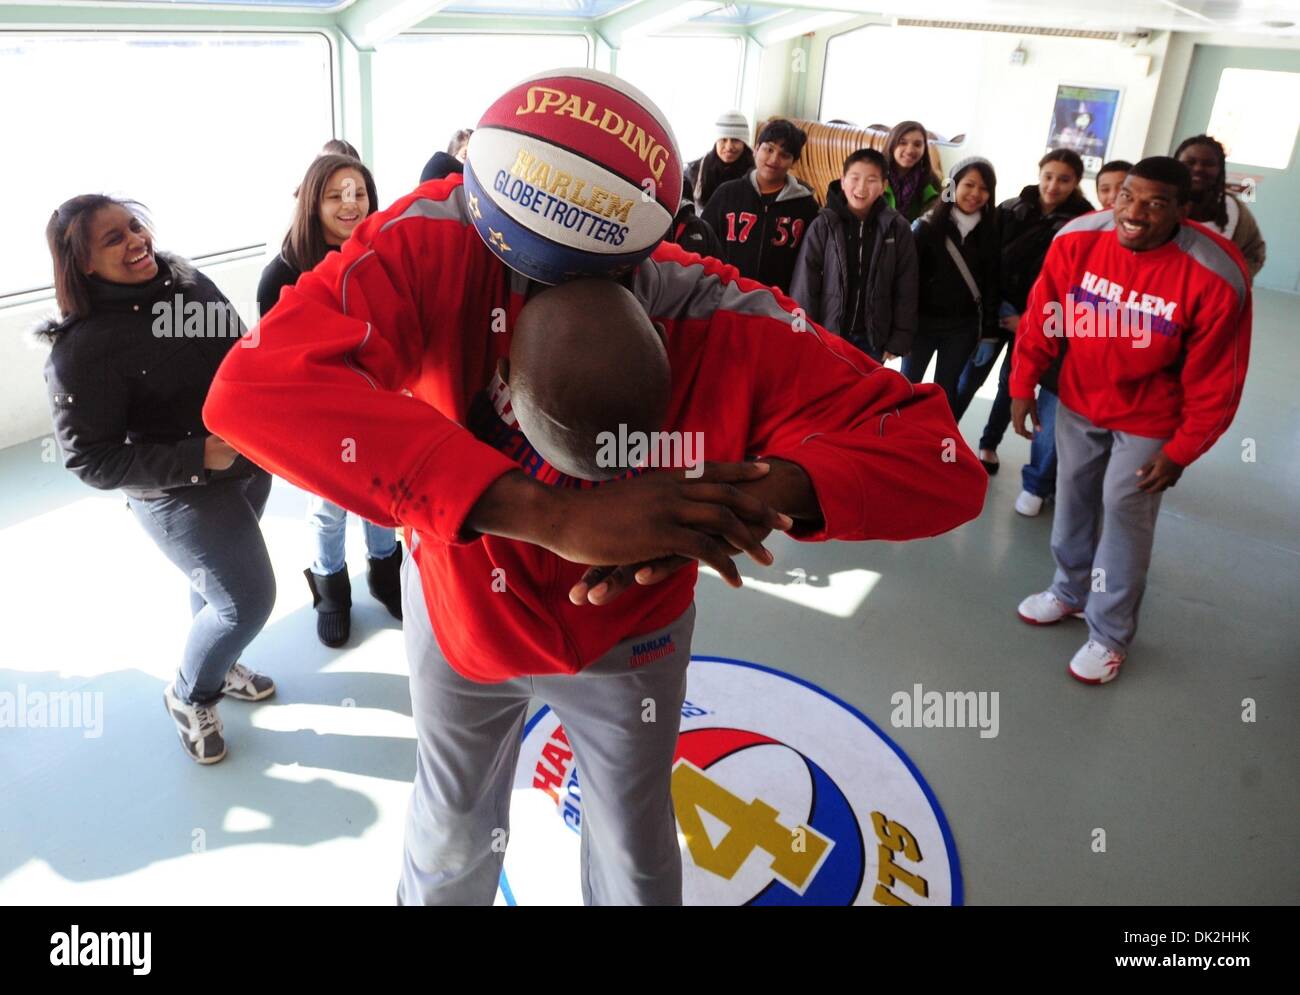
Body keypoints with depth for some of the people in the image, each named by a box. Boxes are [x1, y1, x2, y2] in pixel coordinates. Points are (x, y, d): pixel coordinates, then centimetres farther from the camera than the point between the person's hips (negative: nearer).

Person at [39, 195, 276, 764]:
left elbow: (244, 351, 11)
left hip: (249, 464, 7)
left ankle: (217, 666, 52)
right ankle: (188, 697, 24)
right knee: (248, 600, -6)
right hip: (179, 494, -6)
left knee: (217, 581, 24)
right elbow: (91, 461, -22)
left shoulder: (187, 280, -6)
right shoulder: (82, 351, -24)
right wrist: (196, 458, -29)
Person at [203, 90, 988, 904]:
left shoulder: (725, 330, -32)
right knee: (452, 835, 26)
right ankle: (435, 889, 61)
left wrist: (749, 494, -51)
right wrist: (553, 515, -56)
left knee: (635, 857, 22)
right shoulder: (436, 247, -34)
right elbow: (257, 387, -49)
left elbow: (938, 463, -32)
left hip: (622, 640, 0)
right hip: (460, 614, 1)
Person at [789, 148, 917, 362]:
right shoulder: (824, 225, -5)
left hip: (871, 339, 1)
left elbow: (905, 288, 2)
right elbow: (805, 284, -5)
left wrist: (899, 339, -1)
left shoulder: (897, 228, -1)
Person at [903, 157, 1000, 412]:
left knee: (946, 388, 12)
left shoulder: (989, 233, 0)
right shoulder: (927, 226, -9)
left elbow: (992, 285, 4)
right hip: (923, 321, -2)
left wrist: (989, 333, 2)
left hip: (963, 327, 2)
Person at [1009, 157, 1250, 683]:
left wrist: (1182, 450, -12)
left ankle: (1109, 634, 21)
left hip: (1147, 419, -3)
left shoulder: (1217, 278, -26)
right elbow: (1043, 316, -5)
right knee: (1073, 501, 17)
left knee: (1124, 515, 3)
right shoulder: (1076, 239, -18)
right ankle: (1070, 590, 42)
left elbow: (1215, 379, -16)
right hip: (1078, 402, 4)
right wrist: (1023, 385, -1)